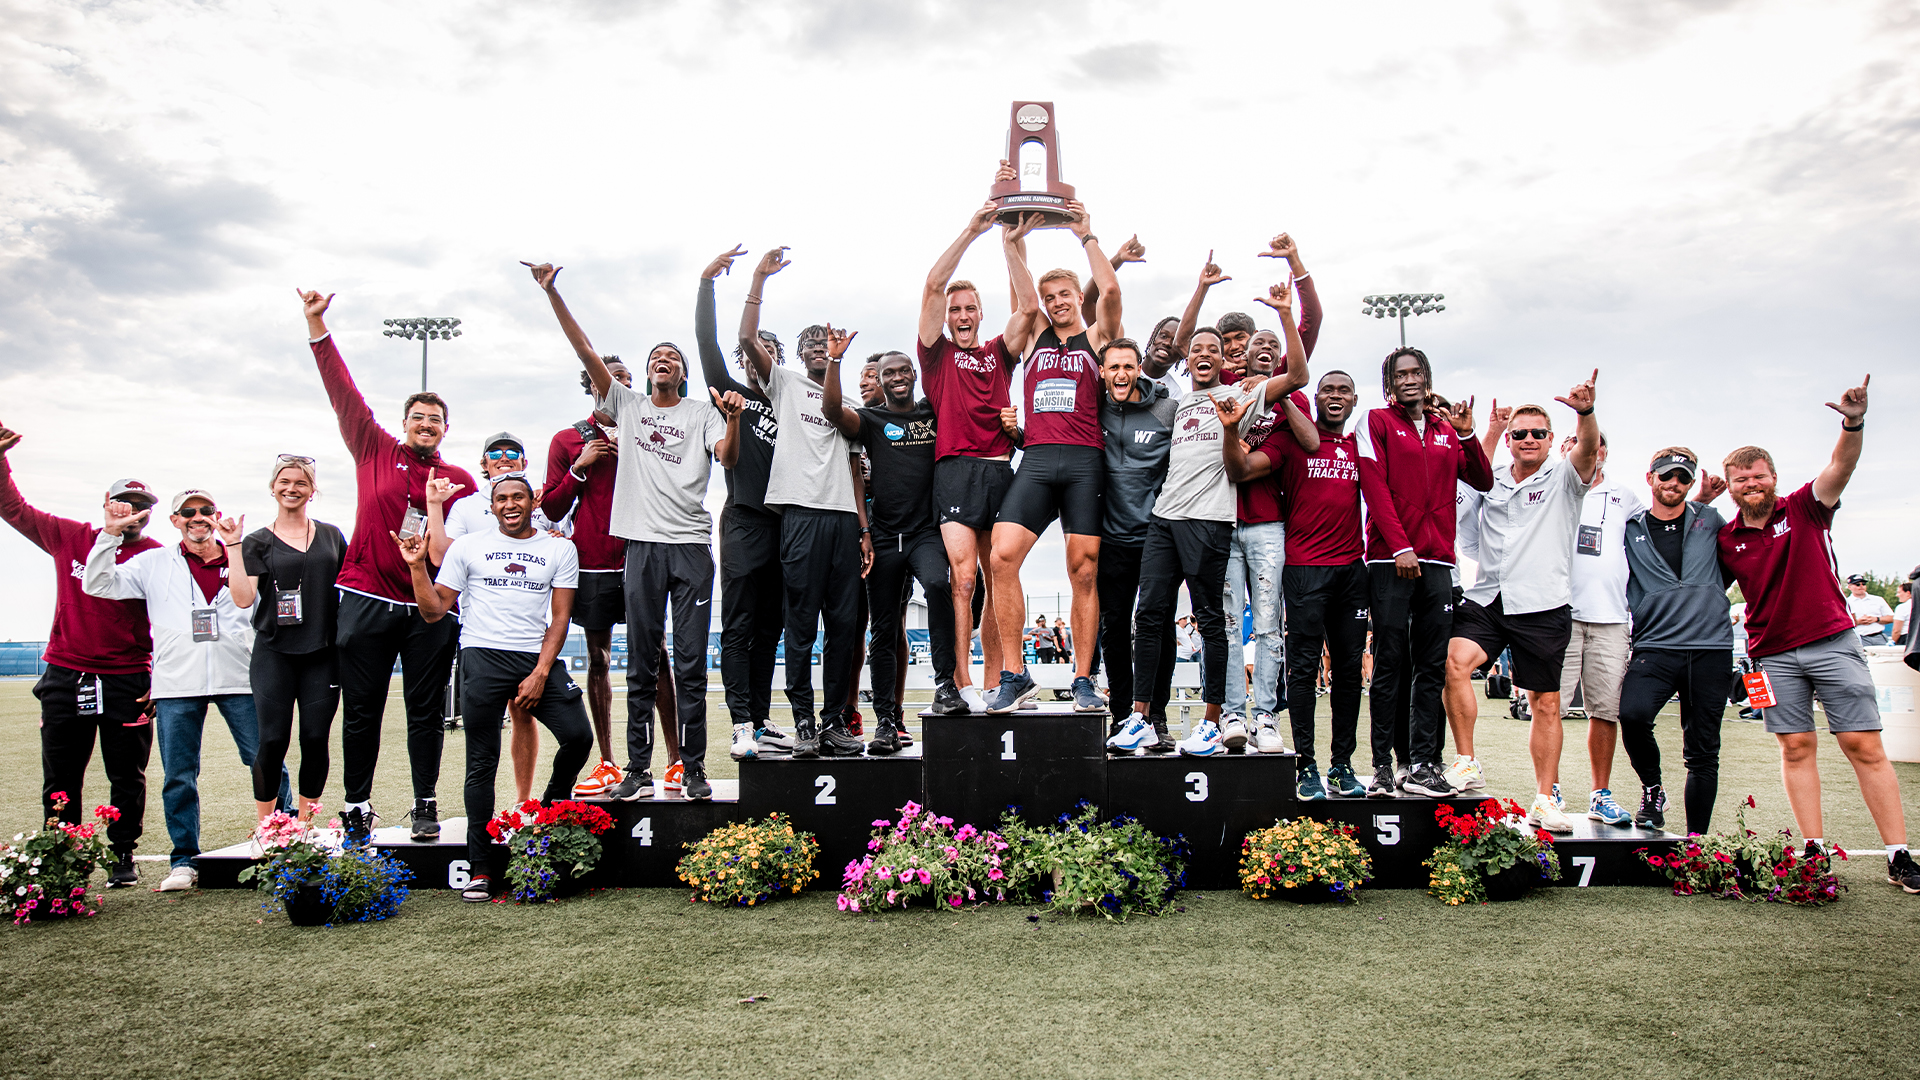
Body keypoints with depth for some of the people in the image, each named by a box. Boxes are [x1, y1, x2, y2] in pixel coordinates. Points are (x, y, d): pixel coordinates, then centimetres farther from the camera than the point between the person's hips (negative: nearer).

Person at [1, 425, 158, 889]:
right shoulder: (69, 537, 5)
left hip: (127, 680, -3)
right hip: (65, 675, 3)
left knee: (127, 775, 5)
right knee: (60, 777, 9)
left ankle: (122, 856, 17)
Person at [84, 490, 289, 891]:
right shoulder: (154, 563, 13)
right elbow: (96, 584, 8)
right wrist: (111, 533, -3)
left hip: (238, 678, 0)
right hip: (176, 684, 0)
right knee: (179, 776, 3)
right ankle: (184, 861, 13)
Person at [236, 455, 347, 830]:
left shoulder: (332, 536, 11)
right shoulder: (258, 542, 5)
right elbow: (243, 598, -7)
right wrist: (232, 547, -10)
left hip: (322, 654, 2)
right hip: (274, 654, -1)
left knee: (315, 739, 2)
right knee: (273, 741, -3)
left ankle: (305, 825, 14)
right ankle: (264, 828, 10)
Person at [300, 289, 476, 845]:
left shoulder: (461, 480, 8)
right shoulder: (376, 452, 8)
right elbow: (344, 393, 4)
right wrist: (317, 326, 0)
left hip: (431, 609, 0)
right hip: (367, 601, 0)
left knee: (426, 711, 5)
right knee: (361, 709, 4)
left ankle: (426, 805, 14)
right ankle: (356, 806, 14)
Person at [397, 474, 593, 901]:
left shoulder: (559, 549, 10)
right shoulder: (468, 546, 10)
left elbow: (559, 617, 4)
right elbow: (434, 611, 9)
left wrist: (541, 674, -6)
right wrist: (417, 566, -5)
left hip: (539, 658, 1)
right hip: (483, 657, -1)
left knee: (579, 737, -12)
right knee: (482, 764, -1)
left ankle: (550, 812, 17)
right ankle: (479, 870, 5)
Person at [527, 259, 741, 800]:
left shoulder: (702, 412, 11)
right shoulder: (627, 404, 15)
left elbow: (727, 455, -5)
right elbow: (586, 351, 9)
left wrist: (732, 418, -23)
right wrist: (552, 294, 3)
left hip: (692, 544, -2)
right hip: (642, 543, 2)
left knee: (691, 662, -1)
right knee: (641, 664, 5)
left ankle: (694, 769, 5)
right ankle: (638, 769, 11)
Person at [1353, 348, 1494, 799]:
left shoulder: (1446, 430, 18)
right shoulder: (1376, 422, 6)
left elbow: (1483, 481, 12)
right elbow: (1374, 486, -5)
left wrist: (1466, 434, -2)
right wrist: (1400, 546, -14)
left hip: (1437, 561, 4)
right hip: (1390, 559, -4)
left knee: (1431, 667, 2)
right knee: (1389, 664, -5)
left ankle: (1422, 765, 5)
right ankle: (1382, 767, -2)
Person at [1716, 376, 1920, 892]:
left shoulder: (1804, 509, 1)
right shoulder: (1724, 538, 5)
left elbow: (1841, 467, -15)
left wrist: (1853, 424, -36)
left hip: (1833, 641, -2)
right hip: (1773, 654, 2)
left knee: (1864, 746, -3)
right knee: (1796, 748, 2)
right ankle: (1815, 850, 7)